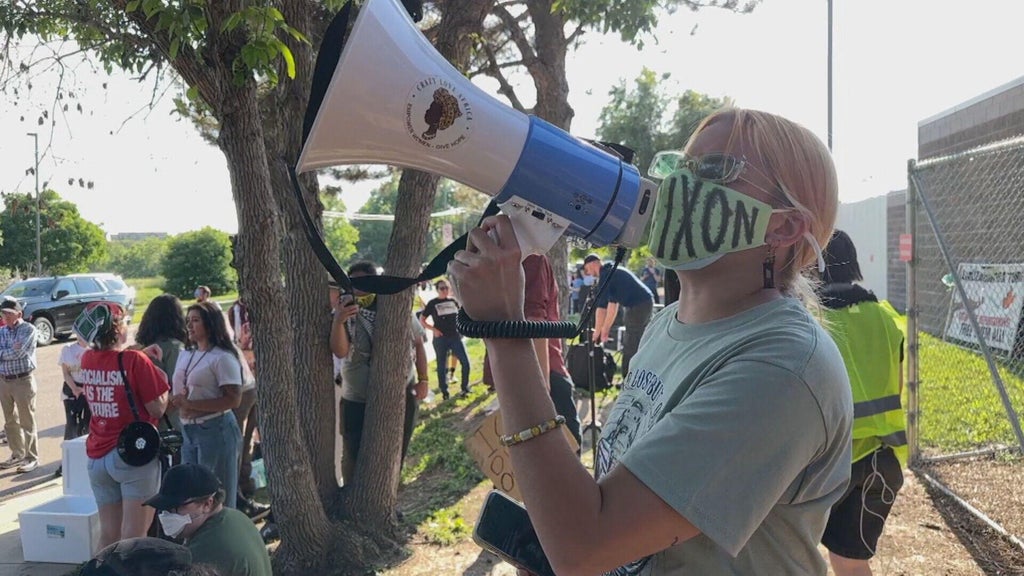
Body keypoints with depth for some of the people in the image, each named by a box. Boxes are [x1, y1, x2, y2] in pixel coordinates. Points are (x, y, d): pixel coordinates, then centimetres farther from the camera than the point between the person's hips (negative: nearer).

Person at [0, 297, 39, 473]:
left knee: (27, 422, -1)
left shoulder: (28, 330, -9)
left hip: (23, 380, -6)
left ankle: (32, 458, 6)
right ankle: (17, 455, 27)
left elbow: (18, 353, -19)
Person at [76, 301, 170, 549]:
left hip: (97, 456, 6)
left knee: (108, 533, 14)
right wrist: (162, 379, 2)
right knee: (133, 536, -1)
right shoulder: (135, 361, -16)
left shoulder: (87, 359, 2)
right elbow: (157, 409, -14)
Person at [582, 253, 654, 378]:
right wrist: (606, 330, 24)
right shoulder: (612, 272, 21)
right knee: (637, 345, 16)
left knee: (629, 348, -6)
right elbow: (613, 303, 24)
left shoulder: (605, 275, -8)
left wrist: (598, 332, -2)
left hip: (638, 306, -10)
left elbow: (601, 307, -9)